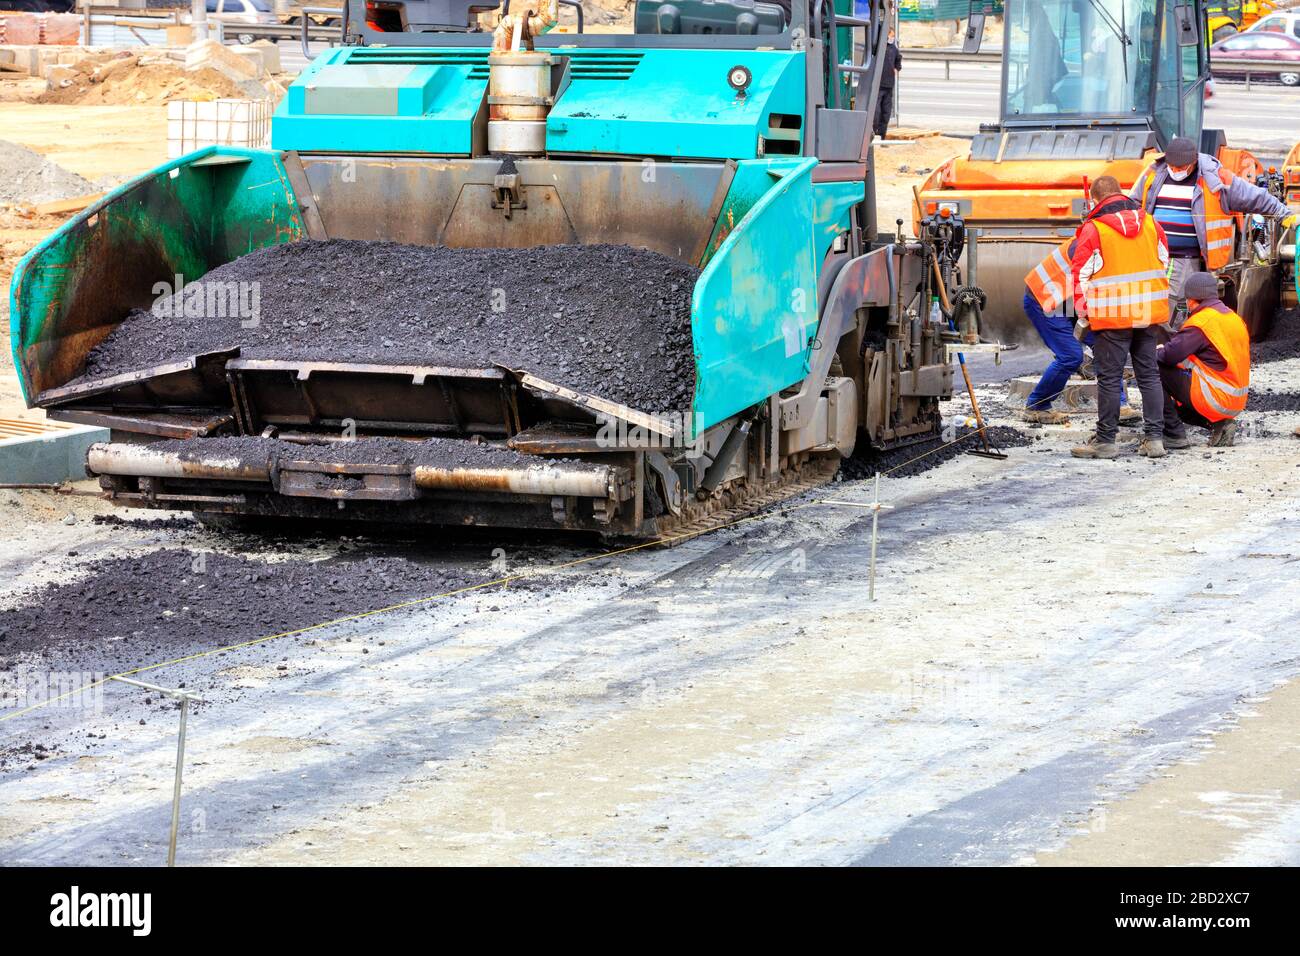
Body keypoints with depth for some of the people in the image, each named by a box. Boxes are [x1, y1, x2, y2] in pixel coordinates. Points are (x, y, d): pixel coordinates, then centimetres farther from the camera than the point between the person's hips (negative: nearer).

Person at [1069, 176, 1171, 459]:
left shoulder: (1093, 229, -9)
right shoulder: (1150, 223, 8)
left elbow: (1081, 275, -7)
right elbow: (1164, 264, 16)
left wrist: (1082, 317, 3)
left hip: (1111, 317, -5)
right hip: (1148, 314, 5)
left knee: (1110, 378, 1)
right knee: (1149, 374, 11)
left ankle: (1106, 441, 5)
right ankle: (1155, 438, 10)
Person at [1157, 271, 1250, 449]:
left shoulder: (1201, 322, -16)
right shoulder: (1234, 317, 12)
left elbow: (1171, 354, -21)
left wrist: (1157, 351, 3)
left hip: (1215, 399, -9)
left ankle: (1174, 435, -7)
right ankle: (1220, 424, 10)